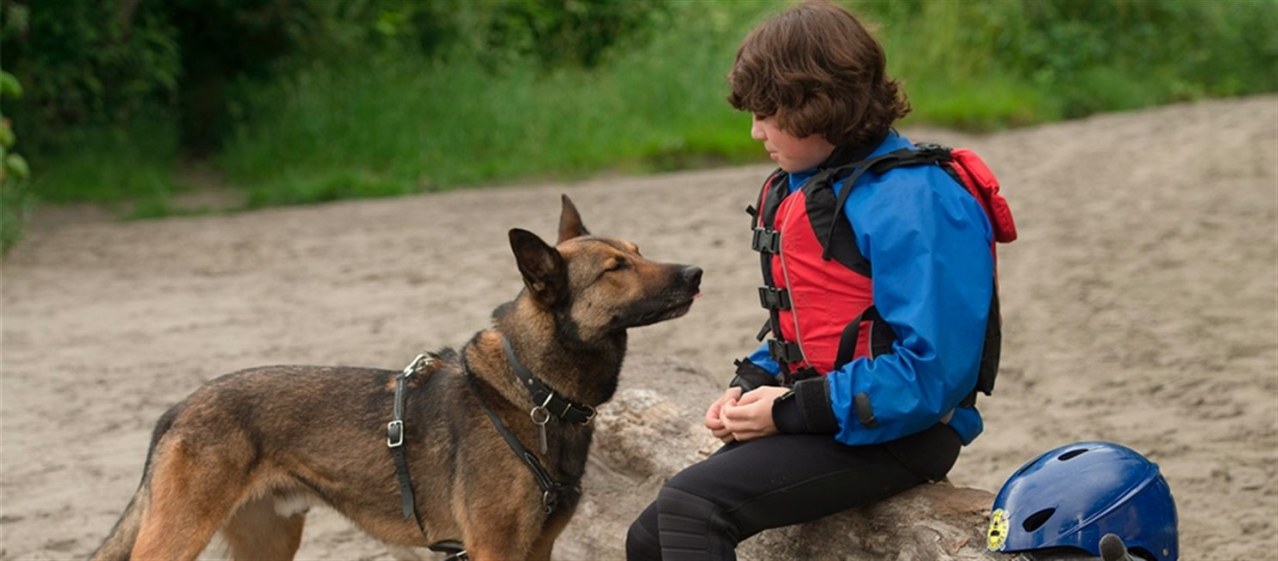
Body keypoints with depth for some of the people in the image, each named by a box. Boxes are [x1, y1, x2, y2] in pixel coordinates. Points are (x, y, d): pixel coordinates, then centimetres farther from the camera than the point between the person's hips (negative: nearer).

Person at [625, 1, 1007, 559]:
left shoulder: (913, 202, -19)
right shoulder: (802, 189, 11)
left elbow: (931, 373, -25)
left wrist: (792, 411, -19)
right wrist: (750, 385, 3)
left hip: (892, 434, -10)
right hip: (817, 418, 10)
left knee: (689, 505, -25)